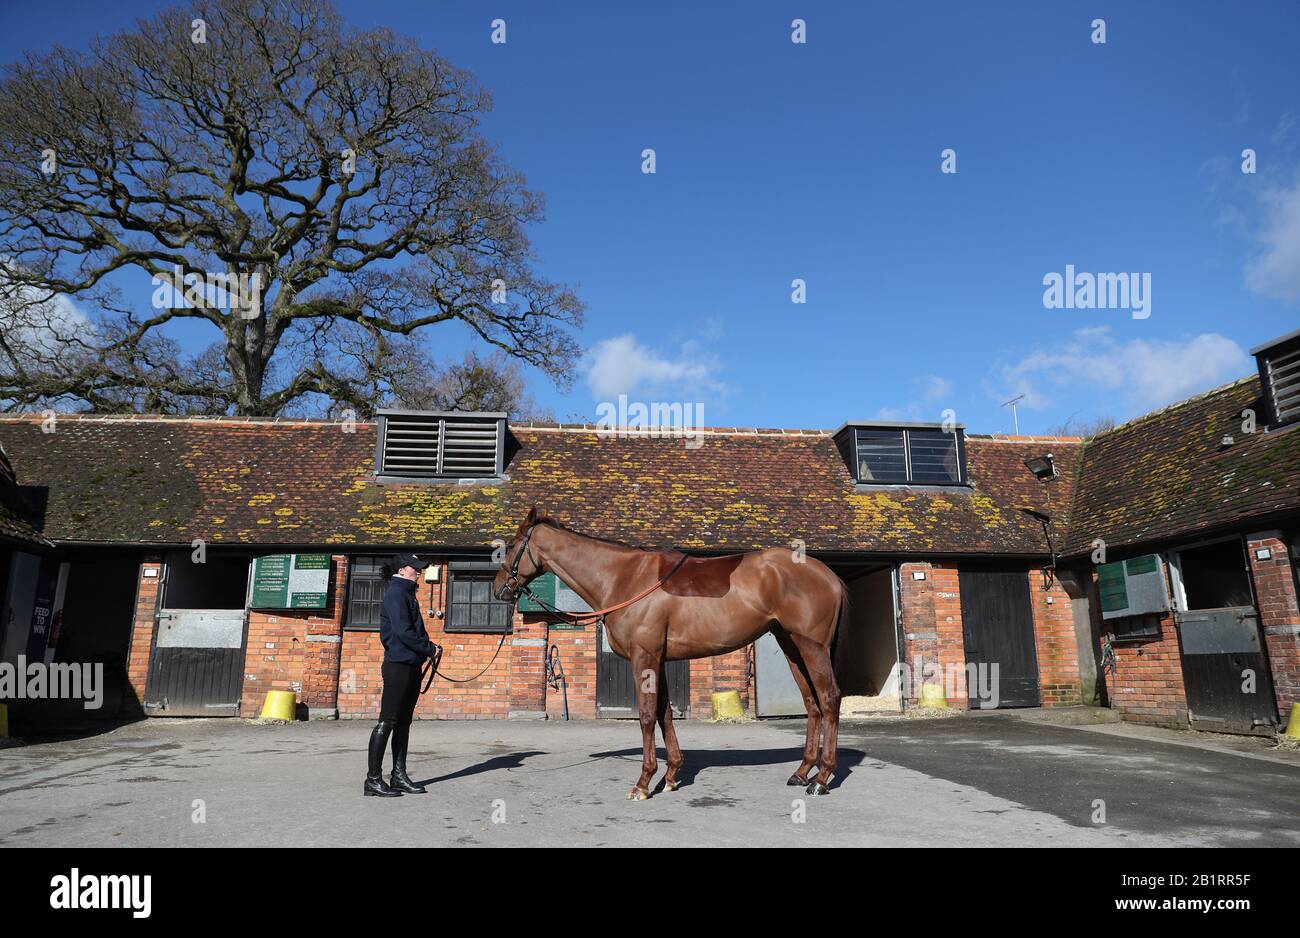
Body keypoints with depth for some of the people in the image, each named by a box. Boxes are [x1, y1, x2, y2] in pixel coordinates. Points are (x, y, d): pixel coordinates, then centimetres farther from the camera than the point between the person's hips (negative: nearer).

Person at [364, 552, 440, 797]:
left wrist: (427, 648, 5)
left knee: (403, 722, 12)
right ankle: (373, 778, 2)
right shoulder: (396, 593, -11)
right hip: (398, 665, -10)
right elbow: (403, 631, -20)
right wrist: (430, 649, -11)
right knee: (388, 721, -5)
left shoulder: (408, 593, 18)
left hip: (412, 665, 10)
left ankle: (399, 776, 18)